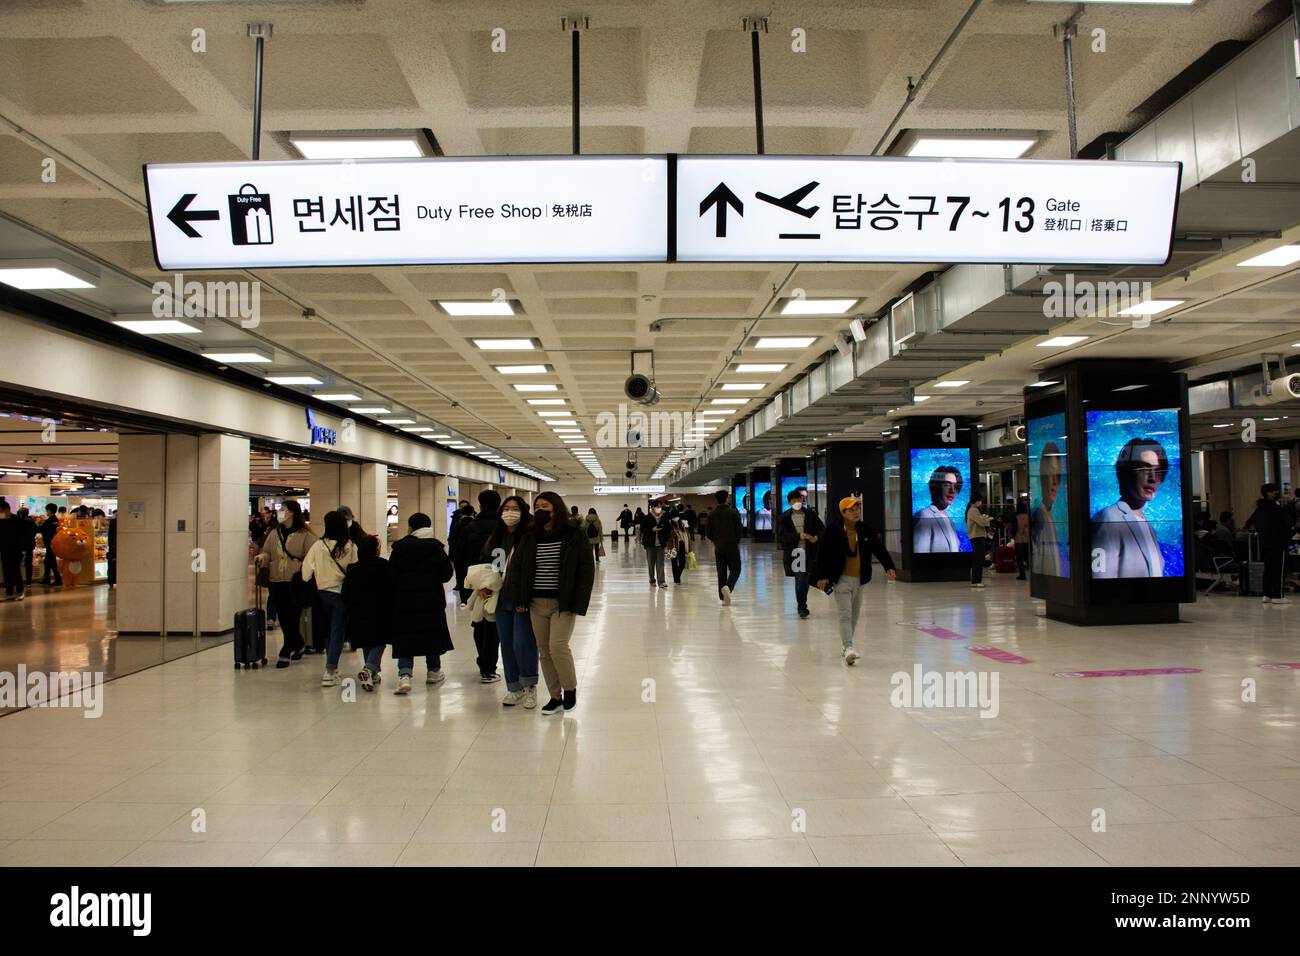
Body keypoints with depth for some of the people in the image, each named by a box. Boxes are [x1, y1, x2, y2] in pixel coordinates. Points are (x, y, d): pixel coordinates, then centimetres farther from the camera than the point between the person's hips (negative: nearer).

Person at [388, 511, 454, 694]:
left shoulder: (398, 549, -4)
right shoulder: (435, 548, -6)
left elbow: (391, 576, -3)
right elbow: (447, 574, -4)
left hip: (404, 600, 0)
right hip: (431, 600, 0)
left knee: (404, 638, 2)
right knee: (432, 634, 16)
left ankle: (404, 675, -14)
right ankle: (433, 671, 29)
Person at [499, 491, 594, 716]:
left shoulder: (573, 536, -5)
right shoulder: (529, 538, 6)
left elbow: (586, 570, -6)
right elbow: (515, 568, 7)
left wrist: (577, 602, -12)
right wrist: (518, 600, -2)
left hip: (562, 603, -4)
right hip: (536, 603, 4)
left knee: (557, 646, -14)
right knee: (544, 651, 7)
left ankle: (570, 689, 9)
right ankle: (555, 697, 20)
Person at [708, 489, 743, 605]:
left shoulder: (712, 514, 2)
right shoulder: (733, 512, -7)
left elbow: (709, 532, 5)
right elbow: (739, 530, -7)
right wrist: (737, 542, 10)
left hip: (718, 547, 3)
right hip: (732, 546, -3)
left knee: (721, 572, 8)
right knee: (735, 569, 7)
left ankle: (723, 598, 6)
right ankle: (728, 587, -21)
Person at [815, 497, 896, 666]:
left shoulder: (866, 529, 2)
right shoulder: (833, 530, -11)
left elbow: (879, 549, 2)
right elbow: (823, 553, -10)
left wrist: (889, 567, -12)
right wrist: (822, 576, -13)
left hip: (859, 579, 5)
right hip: (841, 579, -5)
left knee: (854, 615, 14)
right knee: (845, 614, -13)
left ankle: (845, 646, 28)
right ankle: (848, 648, -17)